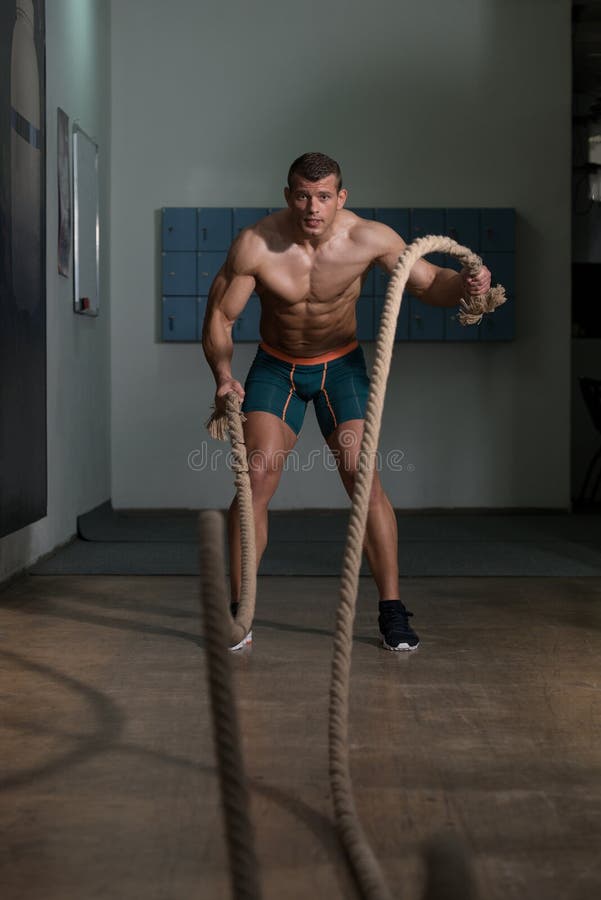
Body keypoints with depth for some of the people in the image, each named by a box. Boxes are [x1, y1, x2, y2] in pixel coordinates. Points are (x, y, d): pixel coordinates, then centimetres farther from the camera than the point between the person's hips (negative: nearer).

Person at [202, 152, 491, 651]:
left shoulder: (368, 238, -22)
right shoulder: (255, 245, -23)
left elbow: (430, 283, -11)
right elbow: (219, 316, -14)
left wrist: (465, 283, -34)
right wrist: (224, 376, -30)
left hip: (341, 365, 0)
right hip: (275, 366, 0)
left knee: (364, 481, -10)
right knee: (256, 480, -11)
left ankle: (392, 611, 2)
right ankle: (239, 610, 1)